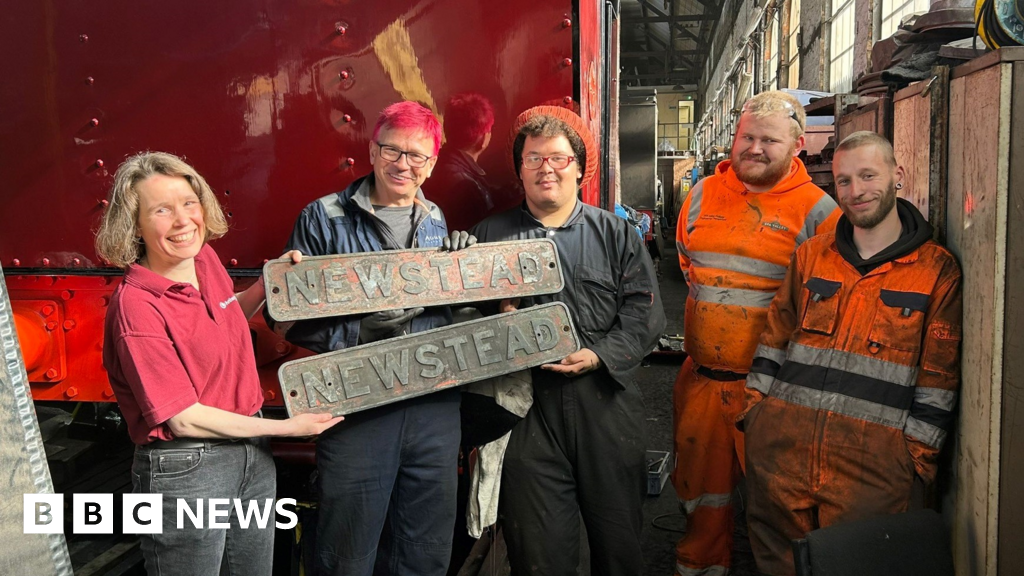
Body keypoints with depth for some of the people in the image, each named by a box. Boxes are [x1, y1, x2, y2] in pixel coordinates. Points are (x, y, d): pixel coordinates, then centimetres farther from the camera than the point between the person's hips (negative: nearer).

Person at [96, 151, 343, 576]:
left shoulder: (206, 260, -1)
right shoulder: (136, 306, -21)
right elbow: (184, 418, -20)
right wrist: (286, 427, -14)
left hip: (253, 453, 7)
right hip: (185, 471, -7)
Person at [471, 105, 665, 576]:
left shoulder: (616, 234, 10)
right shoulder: (491, 236, 10)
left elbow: (644, 312, 2)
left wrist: (599, 356, -12)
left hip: (605, 399, 1)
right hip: (528, 403, 0)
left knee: (619, 538, 11)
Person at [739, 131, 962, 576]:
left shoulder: (937, 269, 2)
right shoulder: (811, 256, 12)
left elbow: (939, 378, 1)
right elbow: (775, 339, 14)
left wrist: (917, 454, -3)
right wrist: (754, 408, 6)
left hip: (873, 457, -3)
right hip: (782, 444, 3)